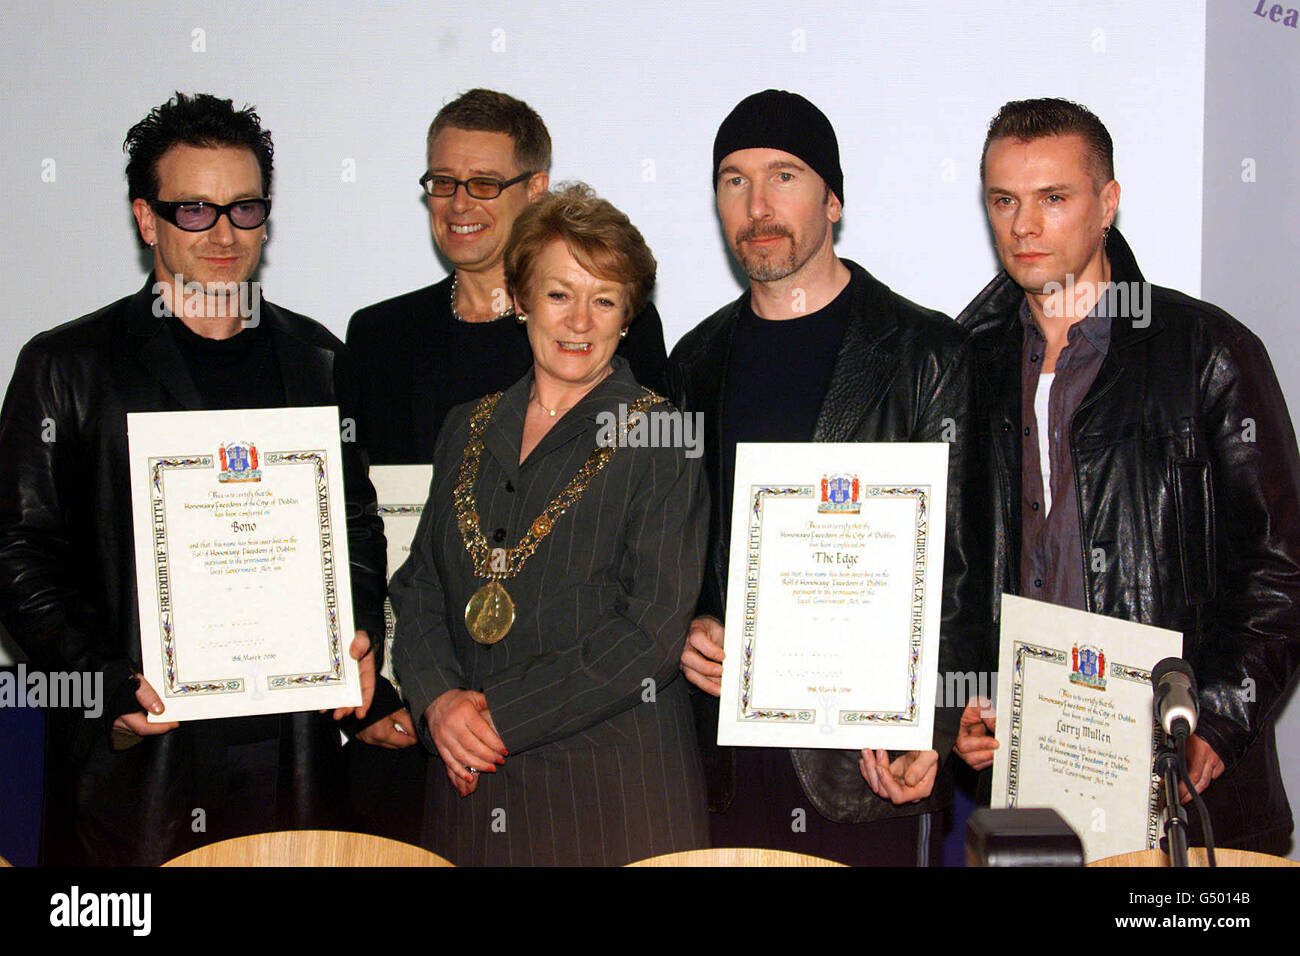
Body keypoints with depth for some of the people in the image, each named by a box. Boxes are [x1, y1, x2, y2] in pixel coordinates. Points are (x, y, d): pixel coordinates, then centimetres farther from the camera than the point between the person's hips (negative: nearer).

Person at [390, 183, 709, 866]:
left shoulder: (665, 440, -6)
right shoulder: (469, 430, 10)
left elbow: (653, 630, -13)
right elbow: (418, 587, 12)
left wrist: (499, 714, -15)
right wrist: (437, 698, -7)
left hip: (616, 781, -4)